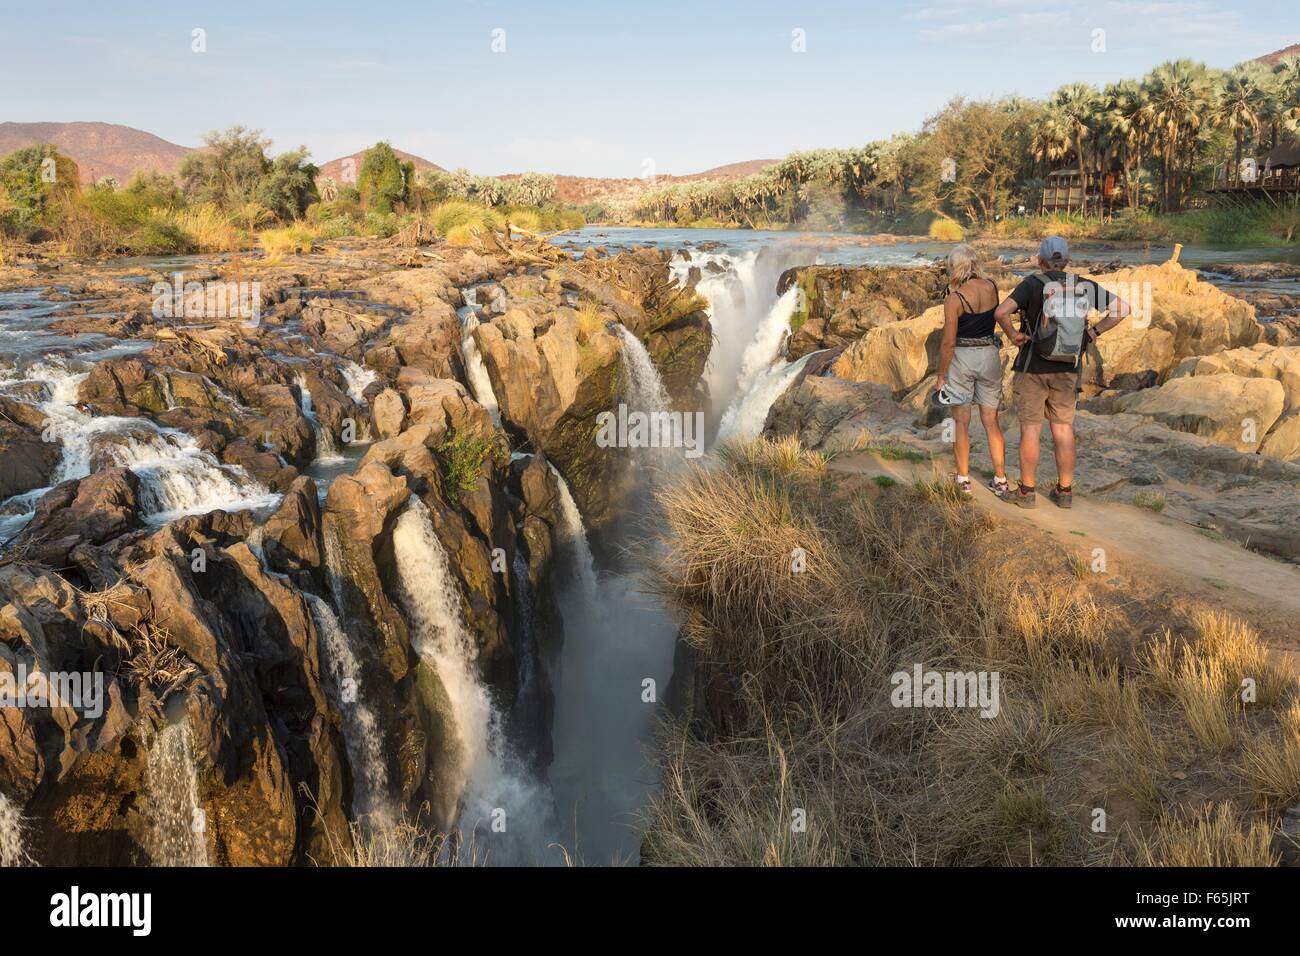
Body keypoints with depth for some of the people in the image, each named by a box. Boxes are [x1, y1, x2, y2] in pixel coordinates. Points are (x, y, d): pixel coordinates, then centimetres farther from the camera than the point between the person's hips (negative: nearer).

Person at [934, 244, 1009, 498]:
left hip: (962, 358, -4)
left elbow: (948, 342, -14)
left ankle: (963, 480, 12)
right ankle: (1000, 481, 15)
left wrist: (941, 376, -5)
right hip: (990, 355, 4)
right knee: (992, 422, 12)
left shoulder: (954, 299, -15)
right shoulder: (992, 287, -2)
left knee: (961, 422, 8)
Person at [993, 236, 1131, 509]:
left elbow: (1001, 312, -26)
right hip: (1068, 370, 4)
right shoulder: (1084, 286, 1)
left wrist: (1014, 335, -11)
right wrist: (1094, 332, 4)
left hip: (1033, 368, -4)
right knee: (1063, 428, 10)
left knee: (1030, 428, 2)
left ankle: (1027, 491, 8)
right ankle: (1065, 491, 14)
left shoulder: (1032, 284, -11)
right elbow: (1122, 308, 4)